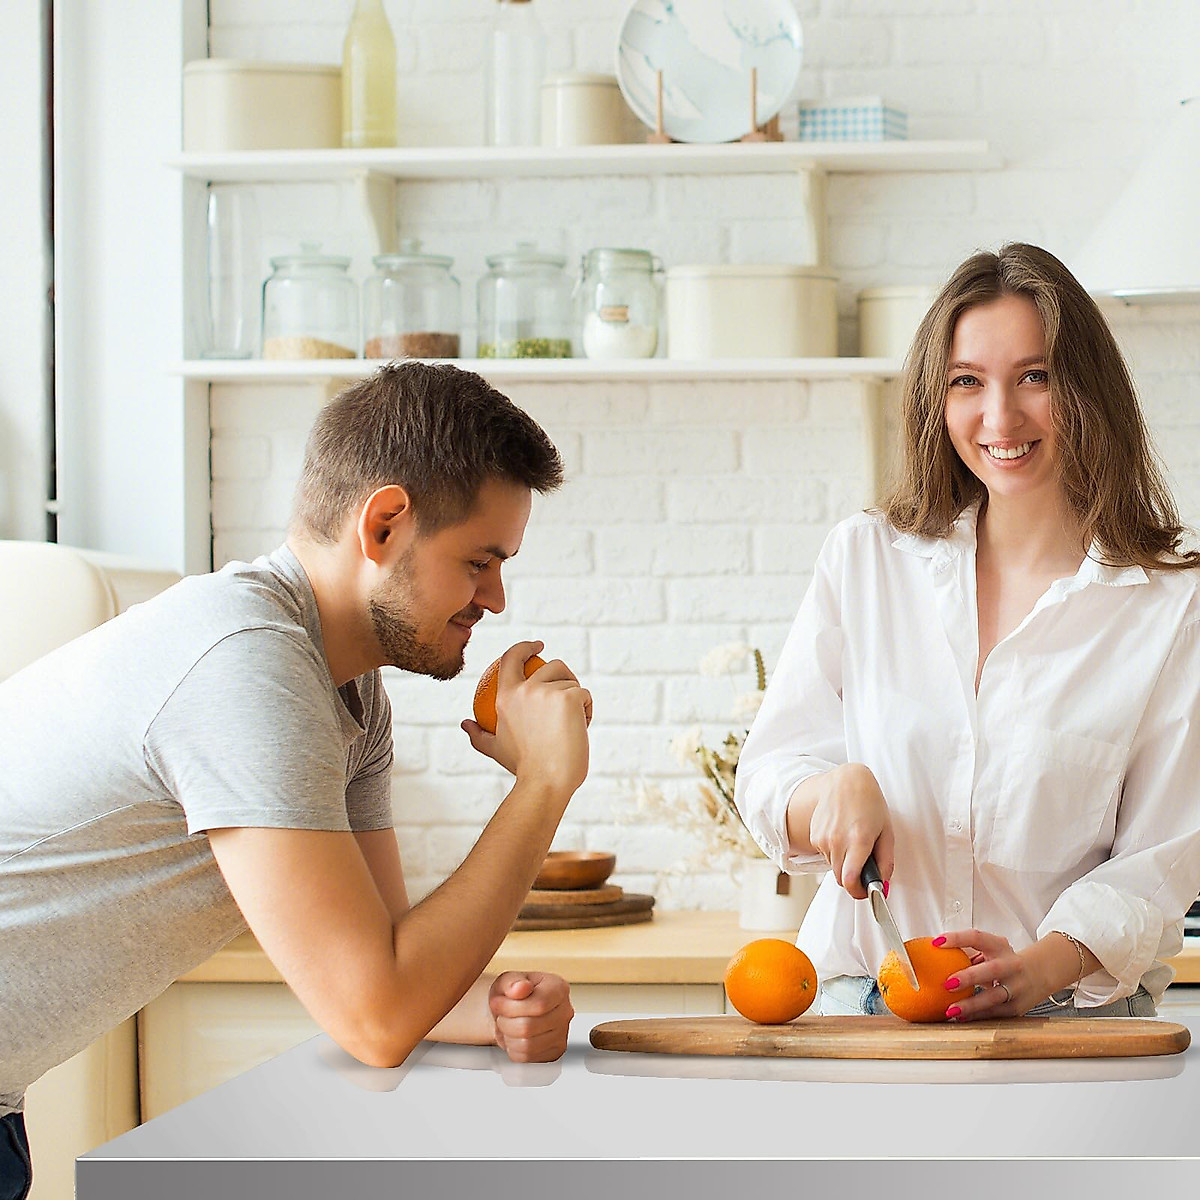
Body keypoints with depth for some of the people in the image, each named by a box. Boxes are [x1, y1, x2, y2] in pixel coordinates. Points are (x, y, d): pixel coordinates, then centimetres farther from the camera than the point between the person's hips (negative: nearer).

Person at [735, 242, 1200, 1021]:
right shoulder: (864, 560, 11)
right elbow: (769, 779, 10)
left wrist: (1043, 966, -19)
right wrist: (836, 789, -13)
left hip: (1072, 1018, -1)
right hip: (861, 1007, 2)